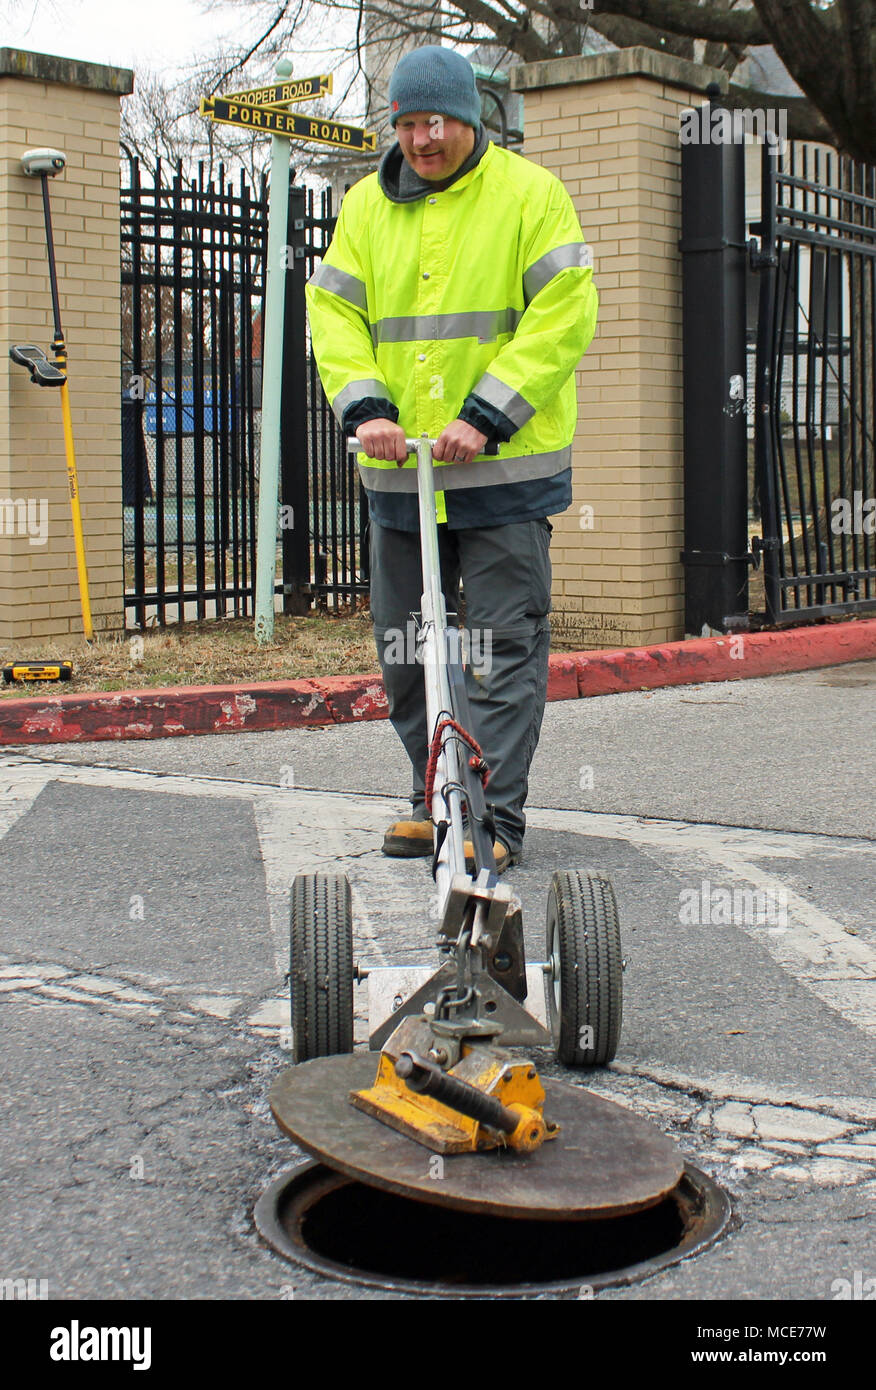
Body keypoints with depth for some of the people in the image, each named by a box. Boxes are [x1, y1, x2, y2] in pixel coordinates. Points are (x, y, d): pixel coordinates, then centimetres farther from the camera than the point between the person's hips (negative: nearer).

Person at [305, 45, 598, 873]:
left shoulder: (530, 193, -2)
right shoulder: (367, 206, 11)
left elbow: (564, 314, -10)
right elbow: (333, 312, 7)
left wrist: (486, 417, -17)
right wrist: (363, 407, -12)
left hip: (506, 468, -5)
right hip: (396, 468, 5)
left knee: (504, 647, -4)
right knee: (404, 650, 11)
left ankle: (496, 817, 1)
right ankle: (435, 798, 26)